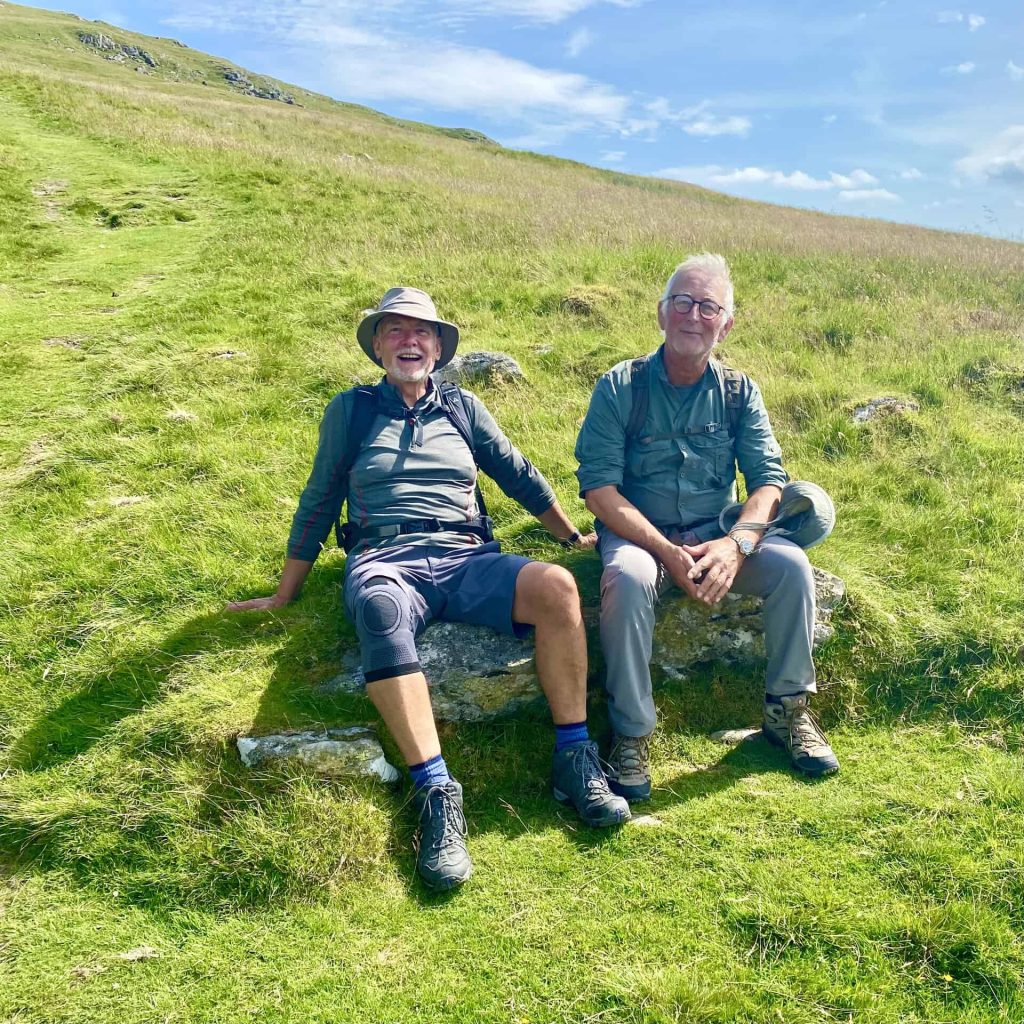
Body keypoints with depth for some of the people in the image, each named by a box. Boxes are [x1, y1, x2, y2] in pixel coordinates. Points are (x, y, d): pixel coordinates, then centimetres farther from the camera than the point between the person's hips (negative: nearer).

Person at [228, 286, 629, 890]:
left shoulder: (462, 407, 21)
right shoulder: (352, 409, 16)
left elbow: (520, 475, 27)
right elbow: (319, 502, 19)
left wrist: (575, 536, 25)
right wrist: (284, 597, 20)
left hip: (468, 558, 2)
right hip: (386, 560, -2)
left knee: (556, 586, -31)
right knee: (379, 611, -41)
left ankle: (574, 756, -20)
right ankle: (437, 792, -40)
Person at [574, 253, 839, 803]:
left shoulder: (739, 392, 3)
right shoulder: (620, 387, -7)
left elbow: (768, 478, -3)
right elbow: (599, 487, -13)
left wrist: (736, 543, -24)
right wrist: (668, 552, -23)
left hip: (715, 532, 3)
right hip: (637, 532, -3)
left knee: (791, 564, -22)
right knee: (627, 578, -36)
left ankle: (788, 709, -1)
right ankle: (631, 734, -20)